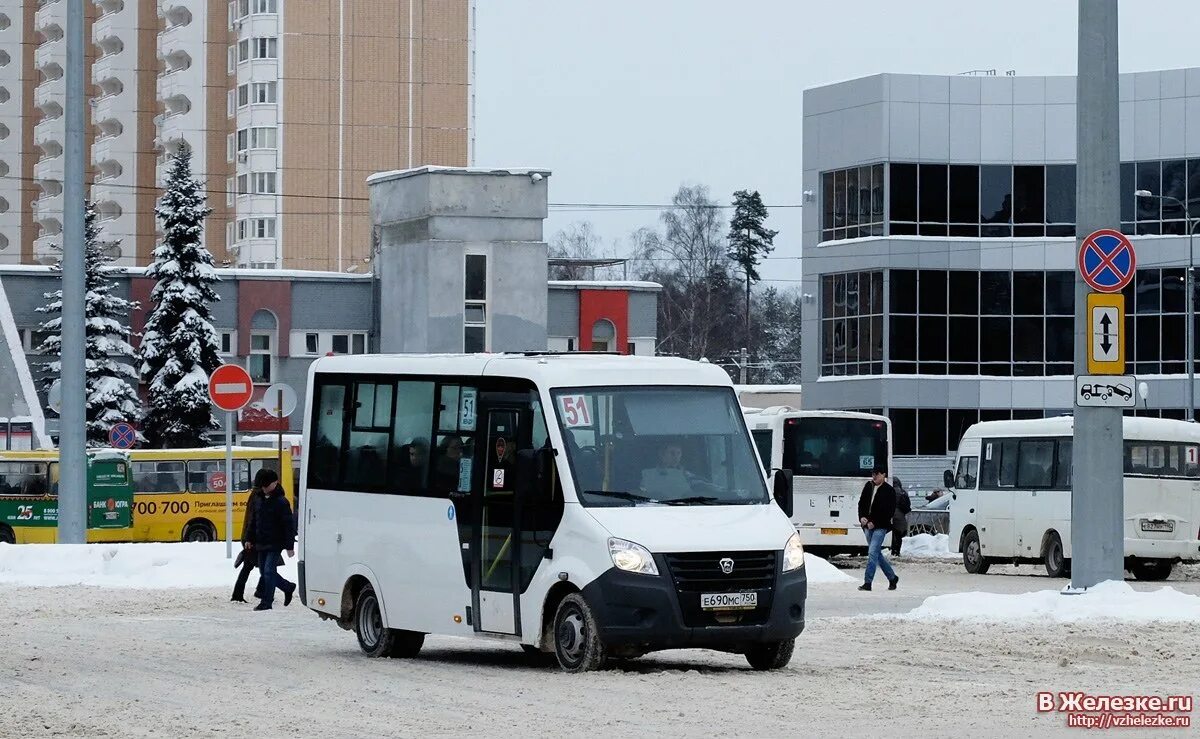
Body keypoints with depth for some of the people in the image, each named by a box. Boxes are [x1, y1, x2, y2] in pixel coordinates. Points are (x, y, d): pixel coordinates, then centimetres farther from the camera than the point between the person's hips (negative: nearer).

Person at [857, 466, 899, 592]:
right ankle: (892, 577, 27)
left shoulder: (889, 491, -6)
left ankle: (868, 583, -14)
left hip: (880, 527, -6)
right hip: (867, 525, 6)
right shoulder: (868, 486, 10)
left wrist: (874, 523, -14)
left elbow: (889, 512, -9)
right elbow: (861, 503, 14)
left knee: (872, 553, -14)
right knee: (877, 553, 12)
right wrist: (862, 517, -4)